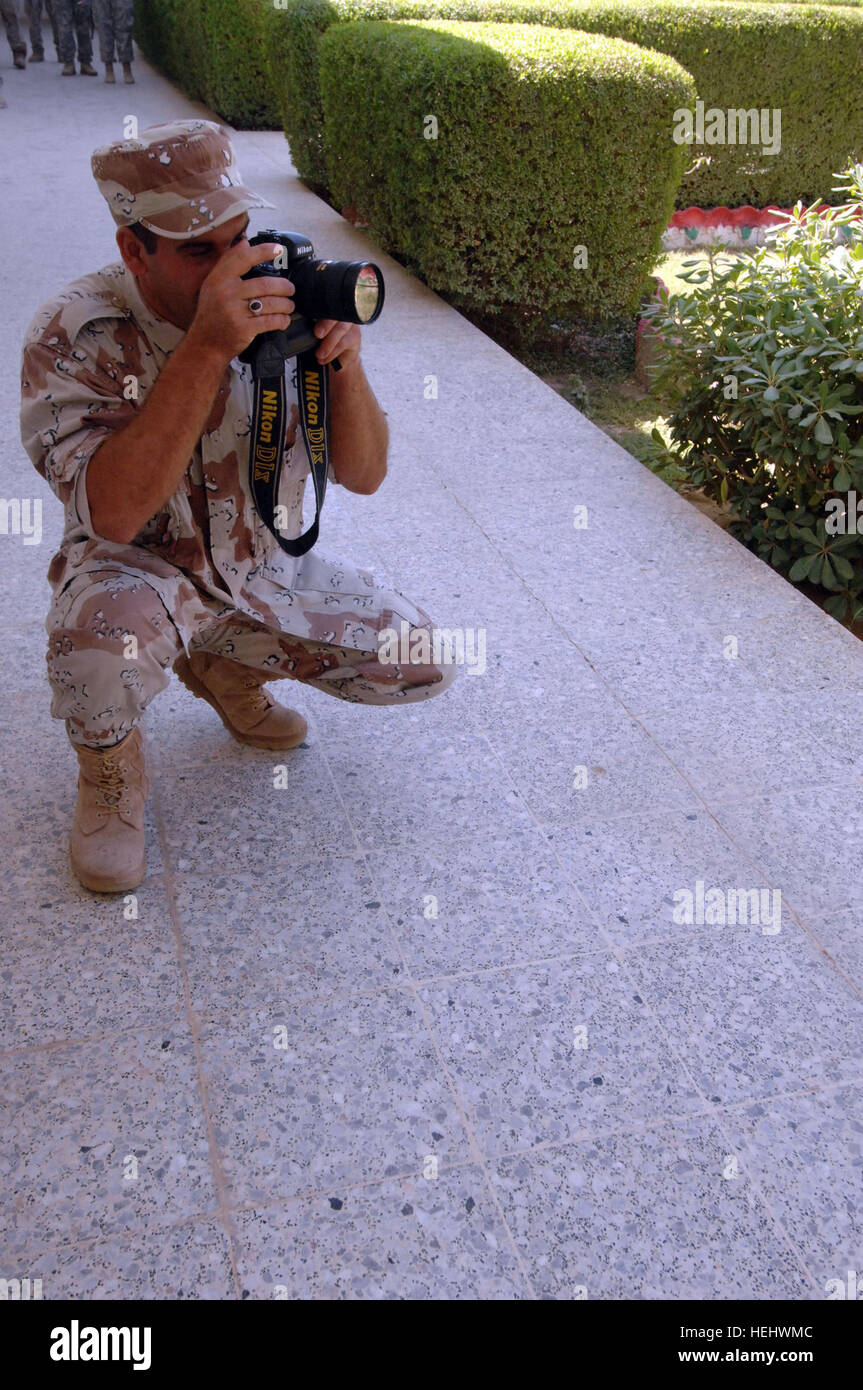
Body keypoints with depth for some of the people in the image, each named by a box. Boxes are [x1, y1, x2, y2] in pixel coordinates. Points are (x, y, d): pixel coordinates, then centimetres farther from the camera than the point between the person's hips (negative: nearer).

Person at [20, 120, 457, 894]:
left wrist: (343, 360, -29)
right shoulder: (75, 336, -22)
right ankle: (109, 766, -1)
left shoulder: (280, 307, -12)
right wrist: (206, 347, -41)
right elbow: (112, 514, -36)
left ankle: (228, 665, 19)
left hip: (265, 569, 5)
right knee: (104, 629, -39)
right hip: (139, 570, -4)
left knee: (423, 663, -5)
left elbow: (364, 475, -10)